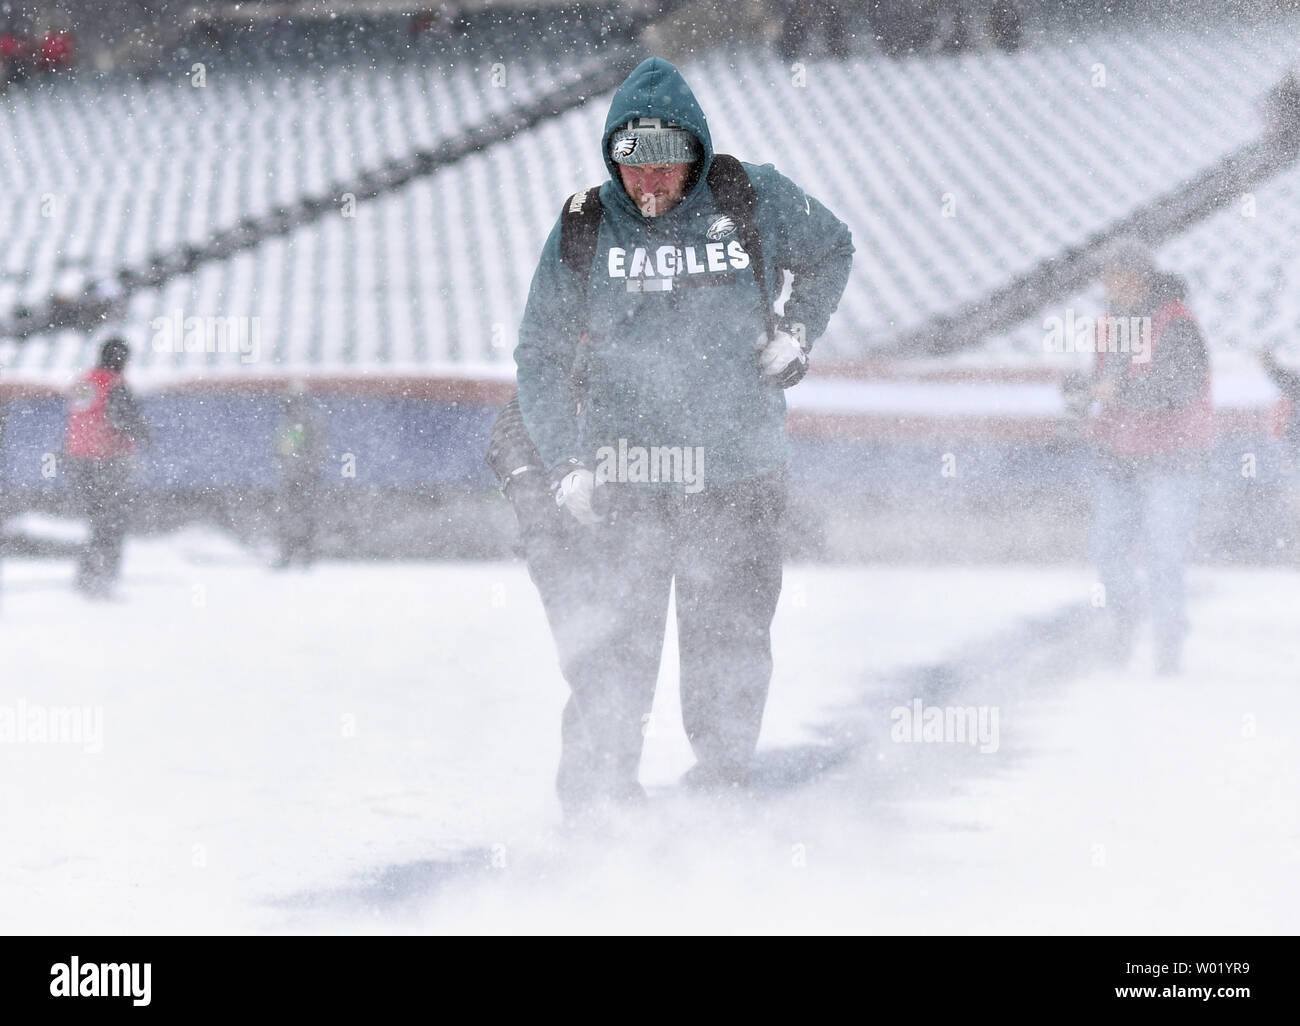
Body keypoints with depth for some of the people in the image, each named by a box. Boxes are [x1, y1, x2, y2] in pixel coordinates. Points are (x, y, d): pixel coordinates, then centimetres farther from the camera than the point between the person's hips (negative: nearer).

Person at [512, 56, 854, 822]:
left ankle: (720, 794, 23)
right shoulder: (585, 229, -2)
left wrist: (798, 331, 2)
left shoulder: (753, 201, -2)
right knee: (611, 658, -4)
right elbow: (540, 353, 4)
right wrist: (562, 464, -6)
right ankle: (599, 807, 5)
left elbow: (831, 251, 18)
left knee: (730, 655, 7)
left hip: (738, 478, 1)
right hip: (623, 478, -1)